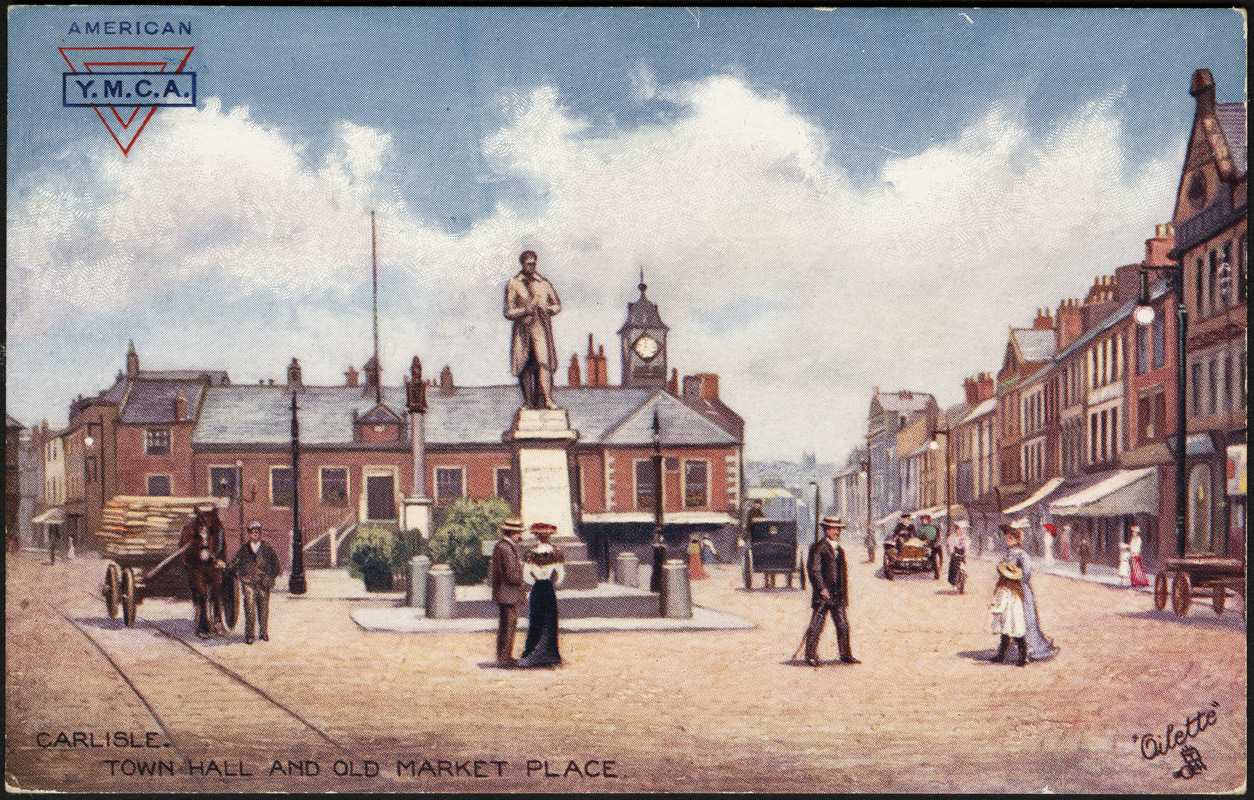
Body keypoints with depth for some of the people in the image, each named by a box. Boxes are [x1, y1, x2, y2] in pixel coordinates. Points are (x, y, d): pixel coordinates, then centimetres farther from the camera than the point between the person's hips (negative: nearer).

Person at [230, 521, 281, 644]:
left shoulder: (267, 549, 7)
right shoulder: (243, 550, 7)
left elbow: (276, 564, 13)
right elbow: (234, 564, 14)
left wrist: (271, 578, 4)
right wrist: (241, 577, 5)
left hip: (264, 584, 1)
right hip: (248, 584, -1)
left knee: (264, 609, 4)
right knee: (249, 610, -7)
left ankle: (264, 633, 15)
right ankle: (249, 635, -3)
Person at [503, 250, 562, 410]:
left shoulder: (543, 283, 12)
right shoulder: (513, 285, 6)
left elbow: (557, 305, 21)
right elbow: (508, 313, 3)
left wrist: (547, 309, -1)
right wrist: (525, 310, -14)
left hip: (541, 326, 0)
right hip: (523, 328, 0)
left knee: (543, 360, -17)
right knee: (524, 367, 1)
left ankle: (547, 399, -23)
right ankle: (528, 402, 11)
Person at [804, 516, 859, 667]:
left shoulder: (839, 549, 18)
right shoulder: (818, 548, -6)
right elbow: (814, 570, -13)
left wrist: (844, 593, 14)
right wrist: (822, 589, -19)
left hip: (837, 595, 7)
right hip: (822, 595, -7)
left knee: (843, 625, 6)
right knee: (816, 626, -3)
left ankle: (846, 654, 15)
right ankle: (811, 656, 4)